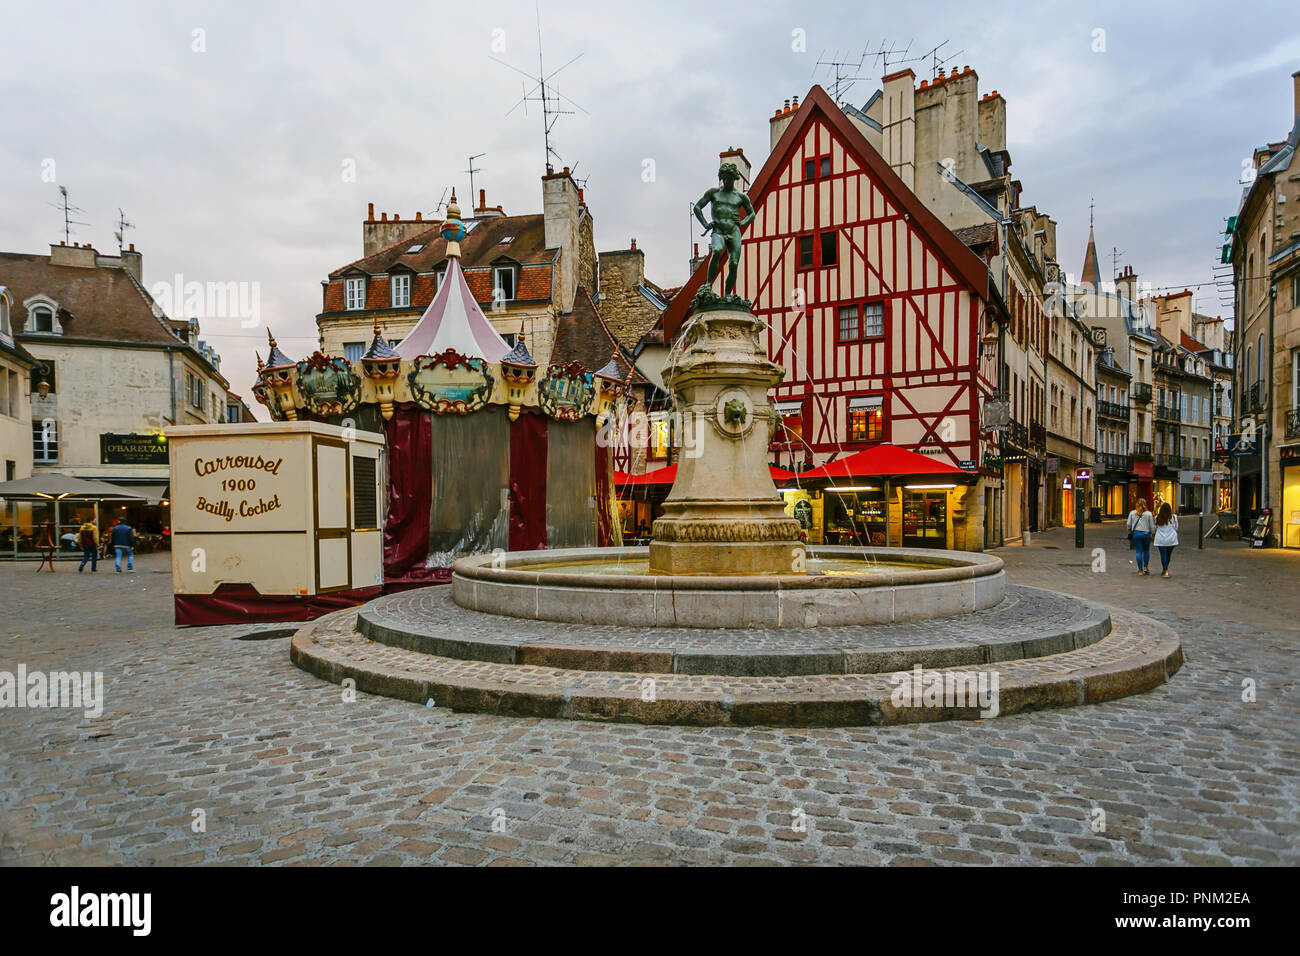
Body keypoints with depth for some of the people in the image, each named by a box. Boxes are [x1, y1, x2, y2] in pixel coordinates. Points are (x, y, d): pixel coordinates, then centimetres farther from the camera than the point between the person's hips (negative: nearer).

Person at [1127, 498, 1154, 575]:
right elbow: (1152, 526, -3)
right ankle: (1145, 567, 13)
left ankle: (1140, 570, 6)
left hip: (1136, 533, 0)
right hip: (1146, 533, 0)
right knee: (1146, 550, 19)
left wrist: (1130, 530, 21)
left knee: (1139, 551, 5)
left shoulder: (1132, 513, -2)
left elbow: (1129, 524, 2)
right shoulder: (1148, 514, -5)